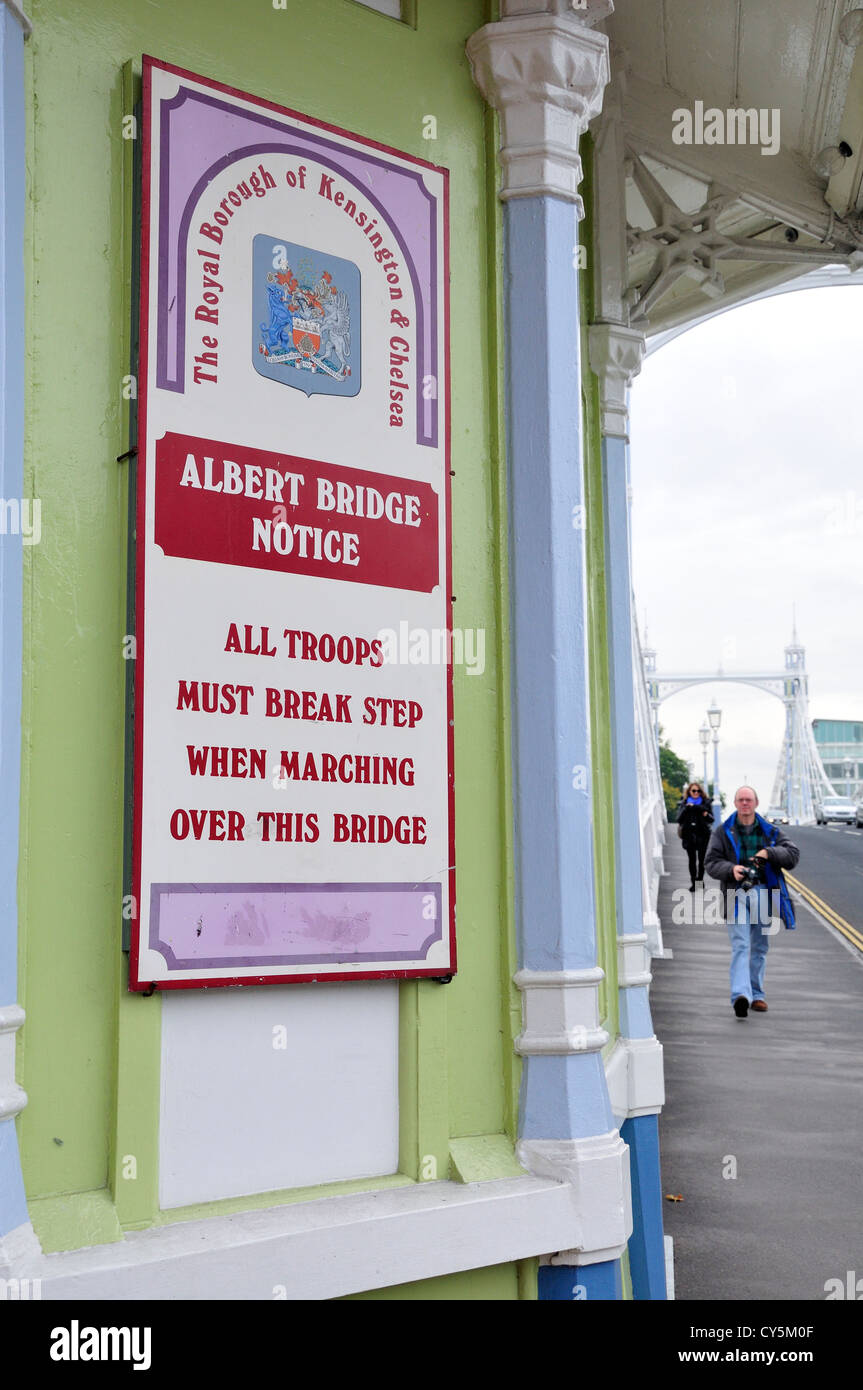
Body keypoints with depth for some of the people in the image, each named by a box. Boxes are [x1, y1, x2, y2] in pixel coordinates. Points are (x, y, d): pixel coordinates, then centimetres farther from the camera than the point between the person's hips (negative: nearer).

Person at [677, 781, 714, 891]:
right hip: (689, 835, 0)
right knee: (692, 859, 2)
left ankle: (700, 879, 16)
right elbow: (679, 819, -3)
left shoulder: (705, 803, 4)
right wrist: (686, 809, -17)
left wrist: (707, 815, -18)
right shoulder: (684, 803, 6)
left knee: (701, 859, 1)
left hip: (702, 835, 0)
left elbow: (711, 819, 4)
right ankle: (694, 881, 7)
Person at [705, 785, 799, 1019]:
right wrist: (731, 869, -18)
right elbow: (711, 863, 2)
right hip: (736, 894, -3)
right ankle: (740, 995, -26)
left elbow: (793, 854, 4)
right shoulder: (723, 832, 8)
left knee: (760, 947, 9)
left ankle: (756, 995, 20)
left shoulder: (770, 831, 12)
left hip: (763, 894, 3)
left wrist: (768, 852, -12)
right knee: (740, 946, -14)